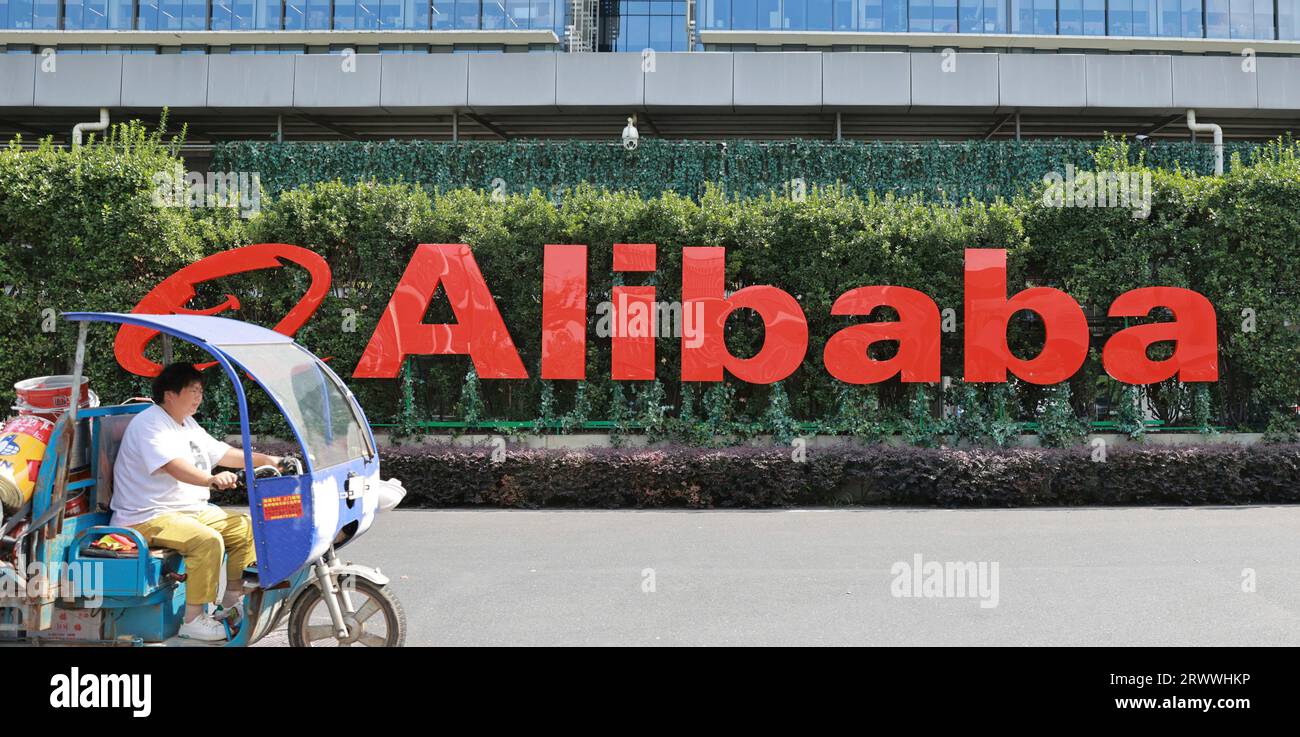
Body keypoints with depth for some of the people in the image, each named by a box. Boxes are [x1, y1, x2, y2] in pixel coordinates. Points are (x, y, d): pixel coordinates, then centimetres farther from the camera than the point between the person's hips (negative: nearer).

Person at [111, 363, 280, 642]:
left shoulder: (189, 426, 16)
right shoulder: (149, 424, -16)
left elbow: (223, 454, 19)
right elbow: (175, 466, -32)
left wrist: (265, 459, 8)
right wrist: (211, 480, -49)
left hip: (192, 510, 10)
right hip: (146, 518, -10)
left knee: (245, 527, 0)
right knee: (208, 541, -30)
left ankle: (233, 602, 10)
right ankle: (193, 619, -20)